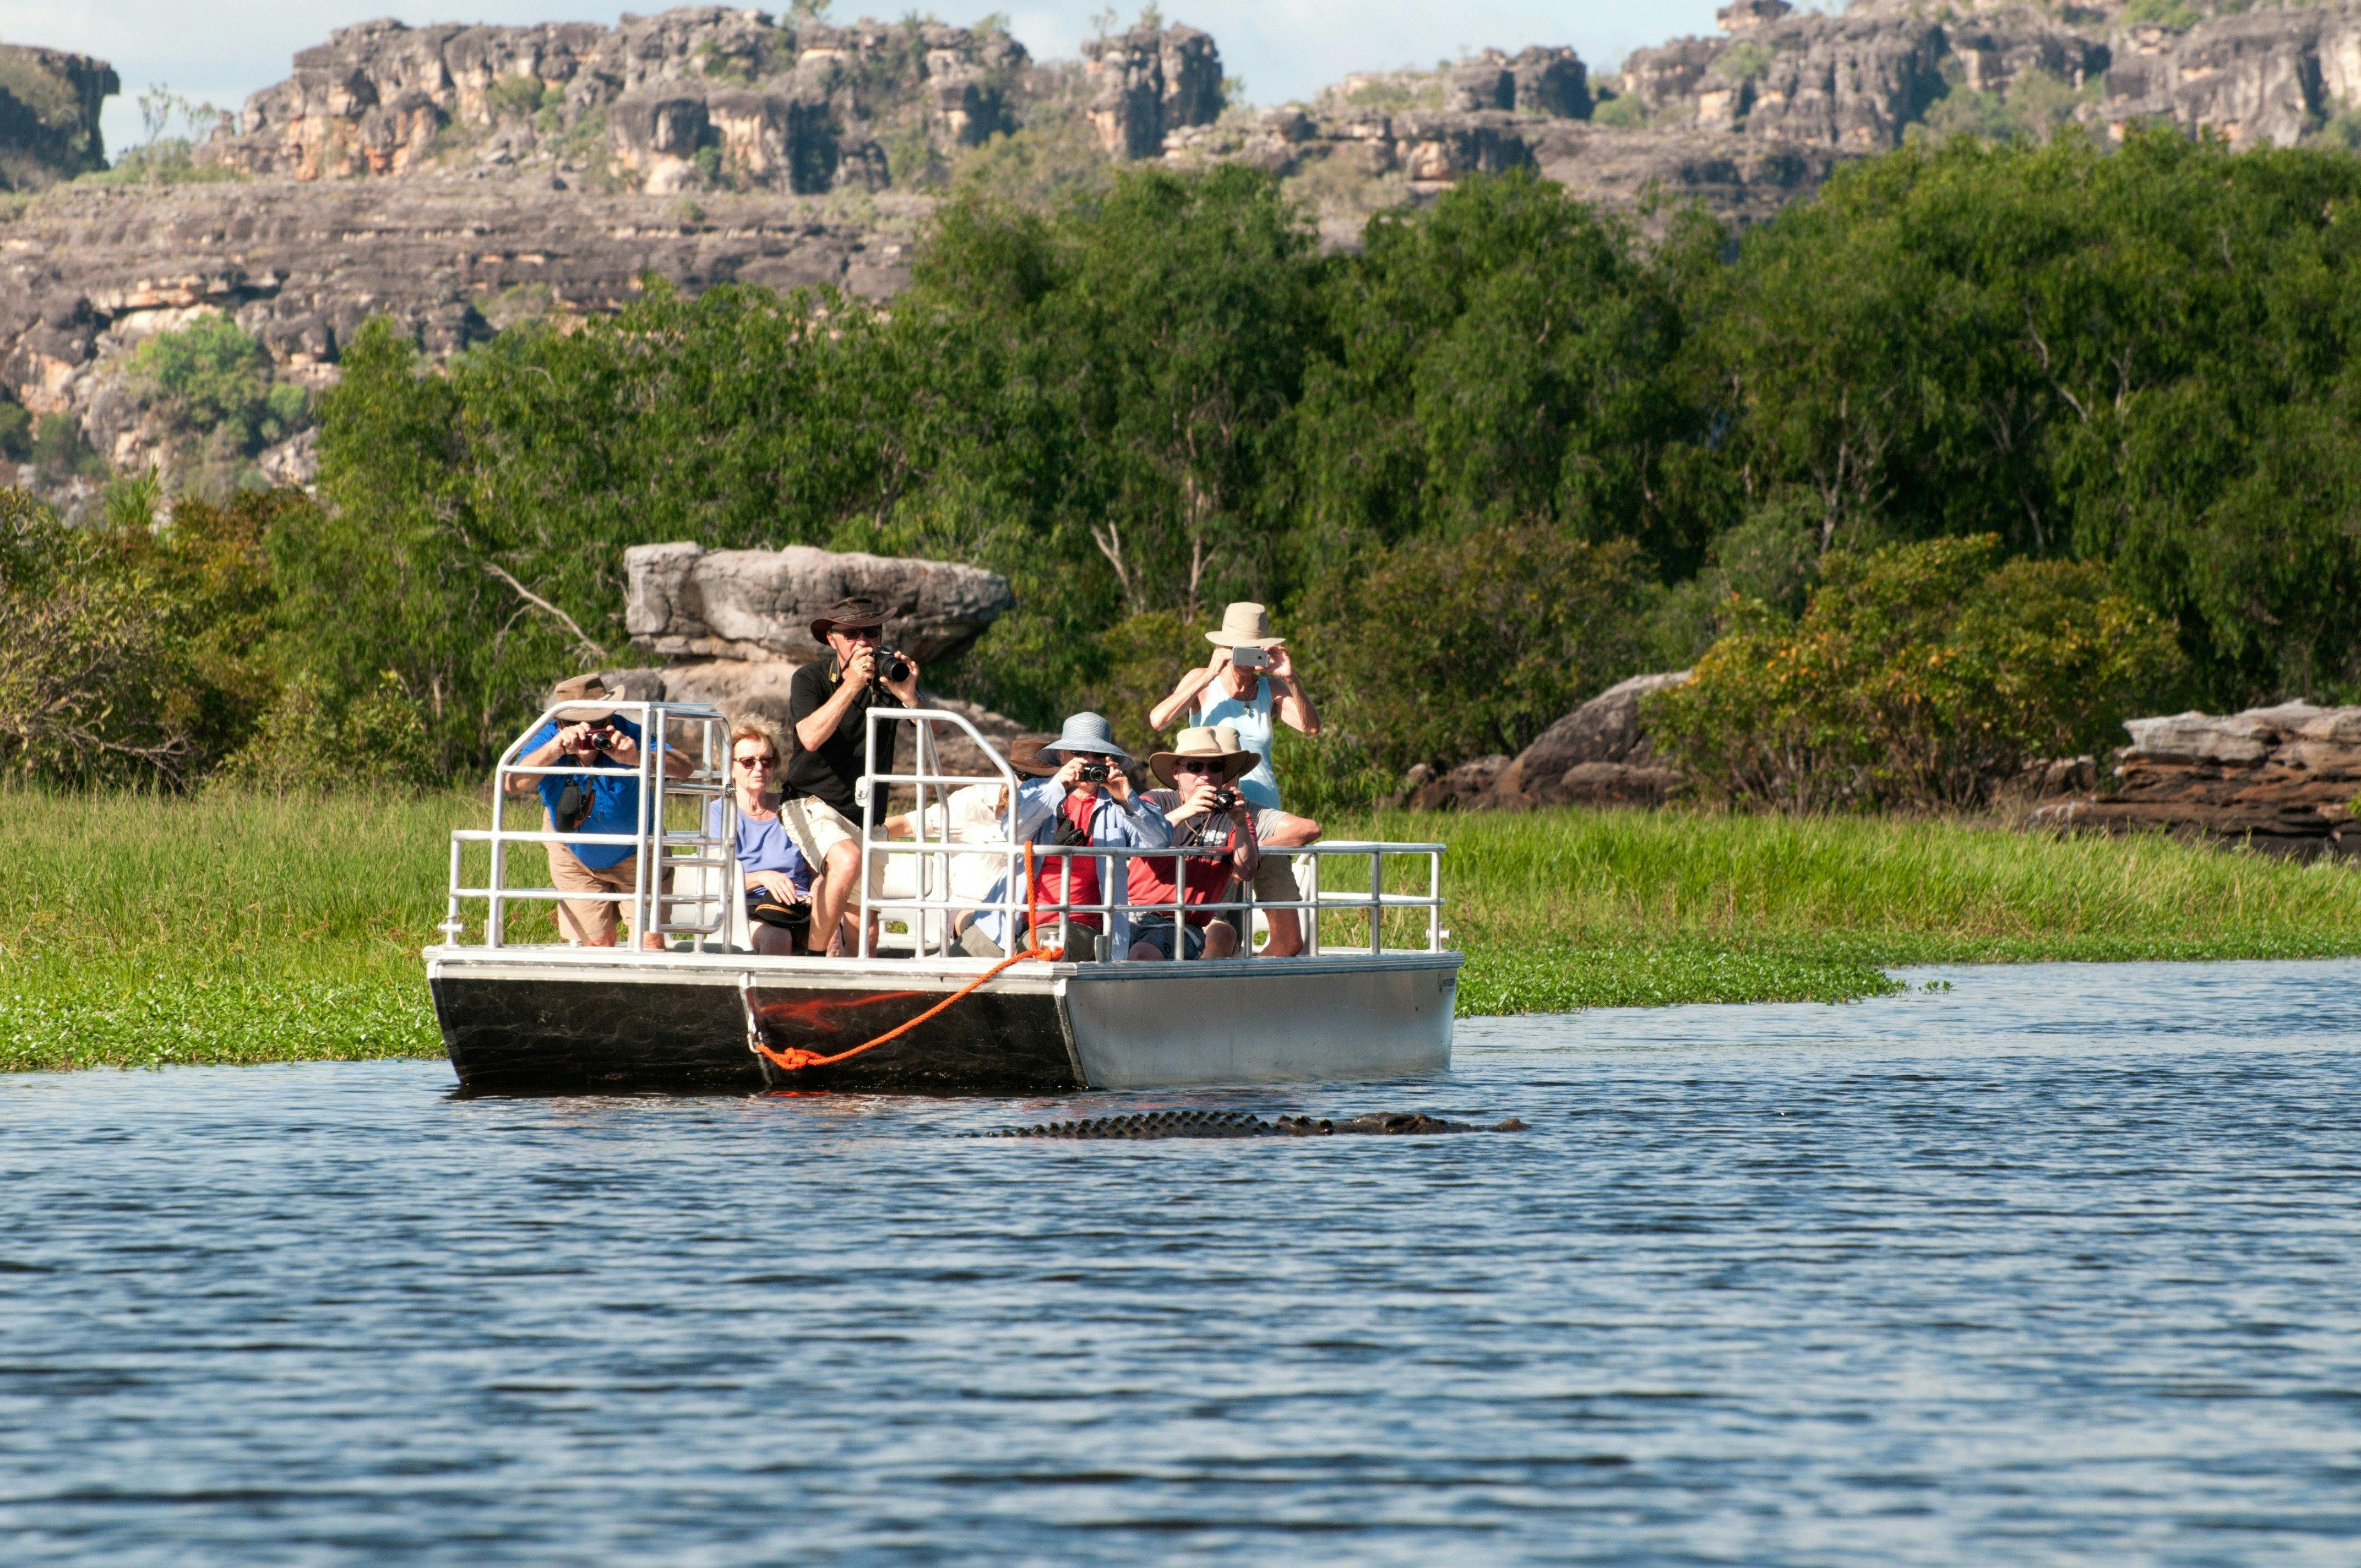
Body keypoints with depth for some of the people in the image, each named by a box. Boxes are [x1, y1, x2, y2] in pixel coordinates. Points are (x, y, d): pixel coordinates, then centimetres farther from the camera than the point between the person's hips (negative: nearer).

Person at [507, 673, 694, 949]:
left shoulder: (625, 735, -28)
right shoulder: (549, 739, -24)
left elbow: (685, 769, -39)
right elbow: (514, 785, -42)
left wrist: (638, 759, -58)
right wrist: (556, 748, -57)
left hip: (634, 853, -1)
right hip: (576, 857, 1)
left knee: (650, 944, -8)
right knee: (597, 943, -1)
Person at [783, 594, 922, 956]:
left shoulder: (890, 679, 3)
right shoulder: (810, 679, -6)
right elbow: (811, 737, -23)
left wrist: (909, 698, -27)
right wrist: (852, 685, -29)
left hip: (866, 816, 5)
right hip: (813, 806, -5)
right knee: (847, 860, -35)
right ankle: (814, 954, -25)